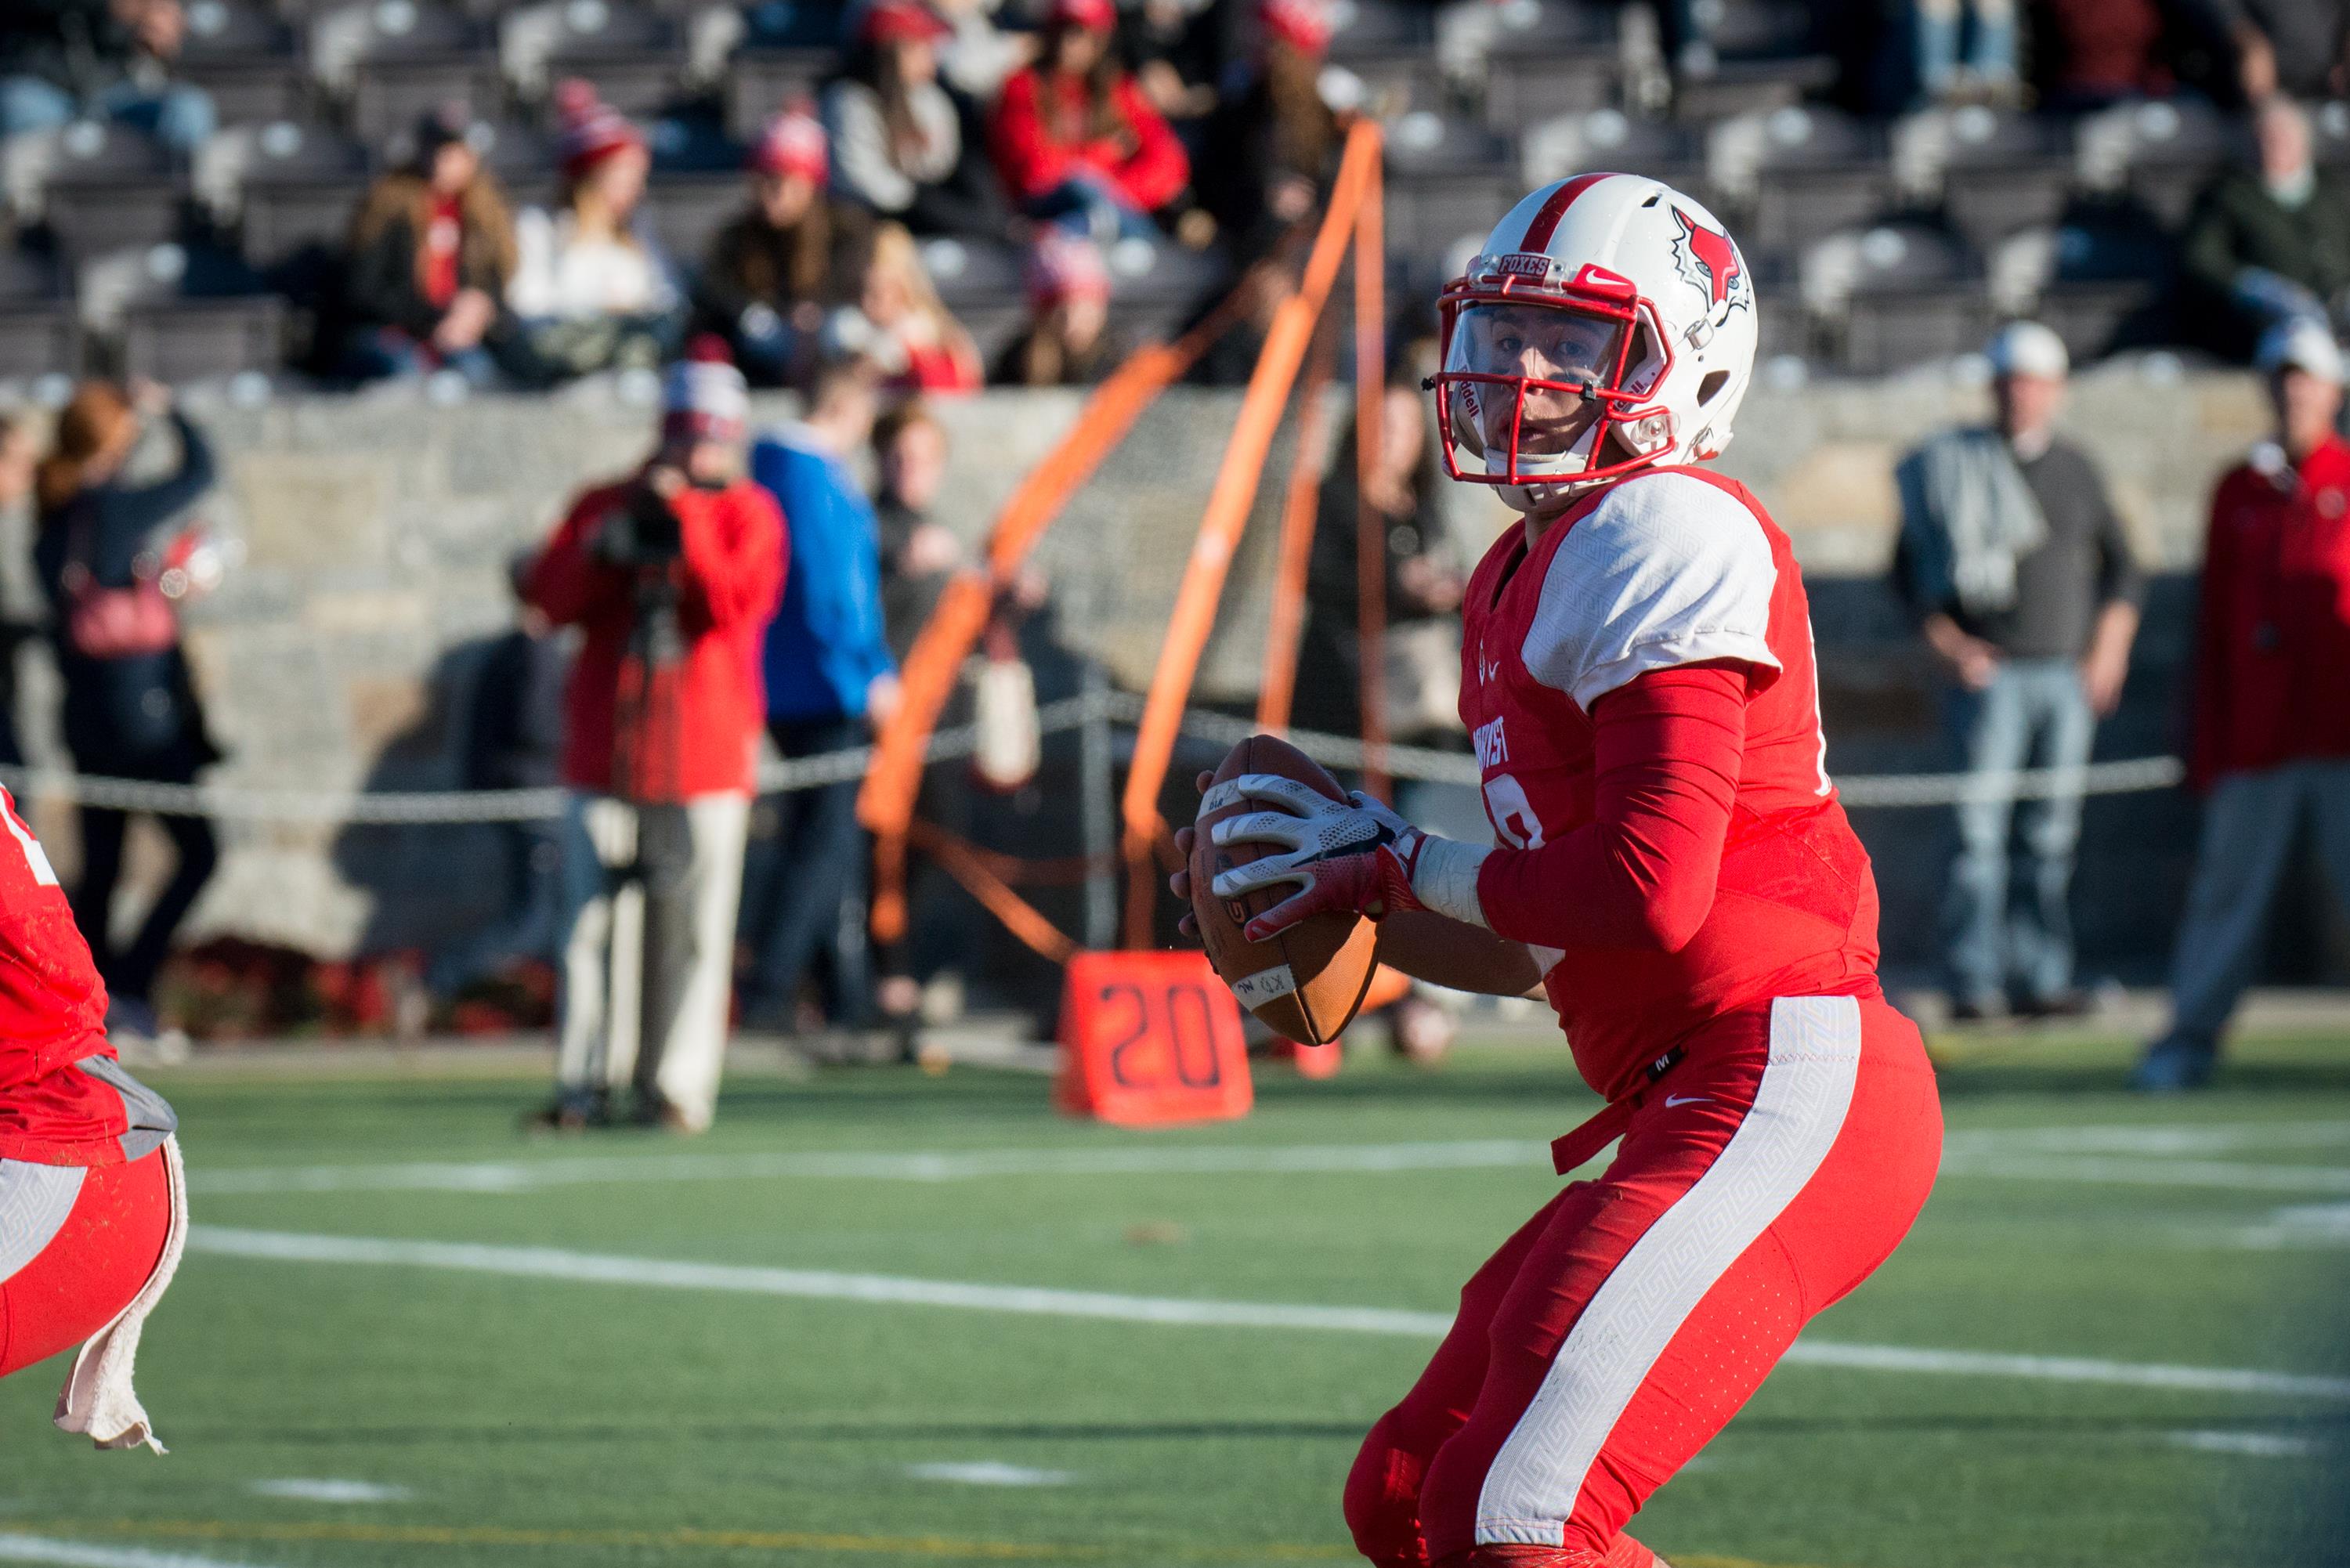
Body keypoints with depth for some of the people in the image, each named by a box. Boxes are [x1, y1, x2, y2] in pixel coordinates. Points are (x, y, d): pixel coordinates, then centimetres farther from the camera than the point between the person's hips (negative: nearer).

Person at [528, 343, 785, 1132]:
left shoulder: (748, 514, 5)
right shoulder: (604, 504, 14)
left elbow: (735, 603, -11)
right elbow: (551, 597, 6)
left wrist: (686, 517, -13)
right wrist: (601, 549, -11)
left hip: (705, 759, -2)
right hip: (603, 751, 2)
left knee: (691, 930, -4)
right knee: (591, 924, 0)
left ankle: (675, 1086, 1)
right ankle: (584, 1086, 2)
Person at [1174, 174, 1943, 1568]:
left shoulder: (1667, 536, -11)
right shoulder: (1528, 576, 19)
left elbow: (1647, 890, -20)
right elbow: (1538, 947, 26)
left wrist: (1396, 866, -6)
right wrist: (1341, 907, 11)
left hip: (1785, 1088, -10)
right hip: (1696, 1110, 10)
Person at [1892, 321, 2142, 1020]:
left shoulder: (2076, 470, 12)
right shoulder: (1952, 465, 1)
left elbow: (2122, 569, 19)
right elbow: (1910, 567, 4)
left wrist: (2108, 653, 6)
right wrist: (1947, 643, -8)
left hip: (2070, 674, 4)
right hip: (1990, 673, -4)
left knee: (2057, 833, 3)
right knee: (1981, 825, -9)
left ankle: (2044, 976, 7)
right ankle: (1975, 981, -7)